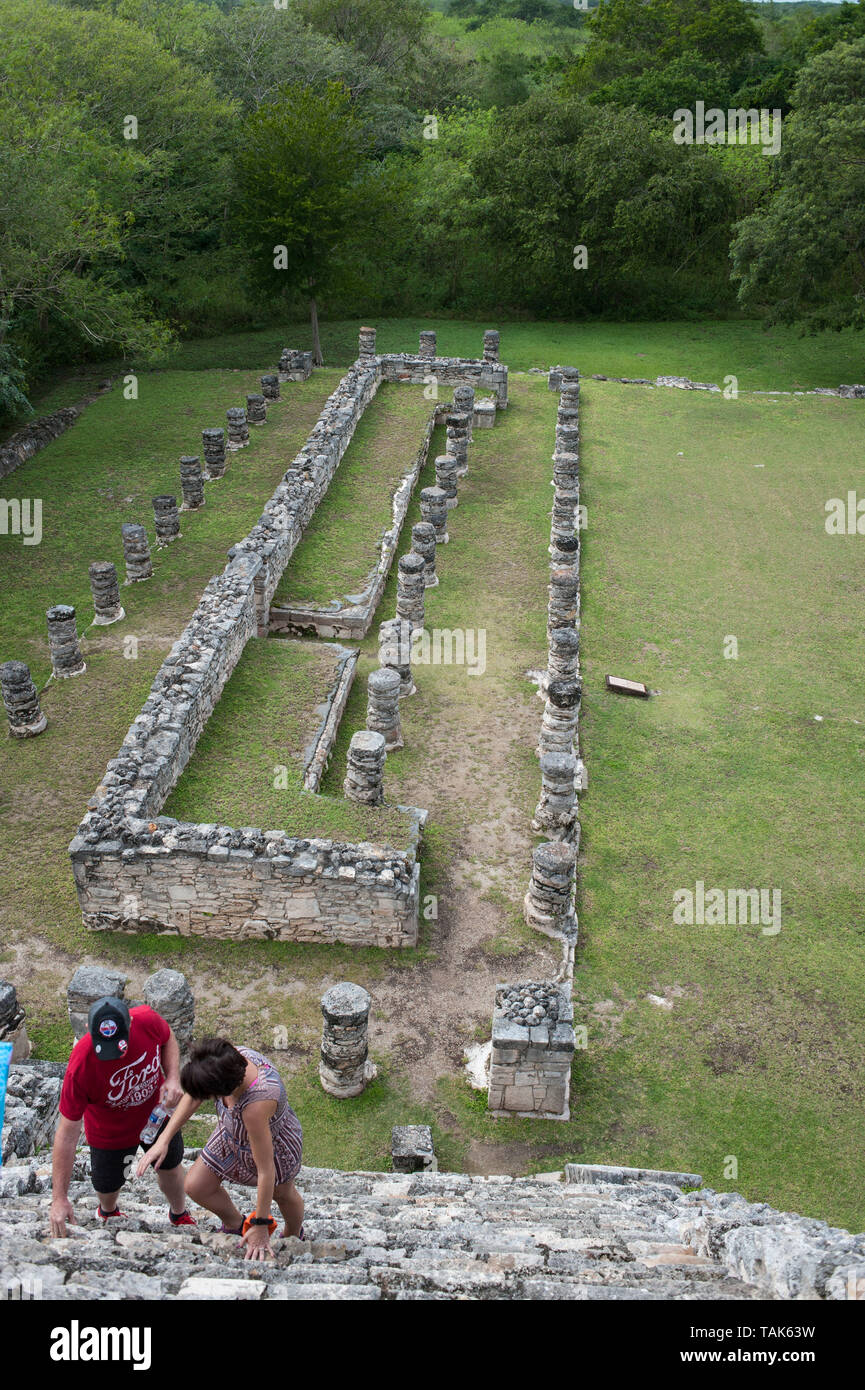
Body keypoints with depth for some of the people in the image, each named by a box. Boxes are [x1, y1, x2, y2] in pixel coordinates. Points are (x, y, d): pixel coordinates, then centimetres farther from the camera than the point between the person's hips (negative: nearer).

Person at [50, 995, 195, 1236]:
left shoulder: (147, 1020, -33)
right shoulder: (80, 1067, -40)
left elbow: (168, 1039, -6)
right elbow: (67, 1134, -30)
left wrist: (173, 1078, -24)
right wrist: (59, 1198, -27)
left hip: (158, 1113, 3)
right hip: (111, 1133, -3)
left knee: (169, 1167, 23)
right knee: (108, 1186, 18)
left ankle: (179, 1214, 57)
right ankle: (108, 1211, 57)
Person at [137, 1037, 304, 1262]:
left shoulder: (256, 1105, -48)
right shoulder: (229, 1058, -33)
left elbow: (266, 1172, -36)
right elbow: (193, 1097, -10)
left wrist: (261, 1228, -24)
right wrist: (163, 1140, -12)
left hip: (275, 1146, -5)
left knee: (283, 1194, 23)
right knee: (195, 1187, 10)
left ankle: (293, 1236, 58)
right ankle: (236, 1225, 39)